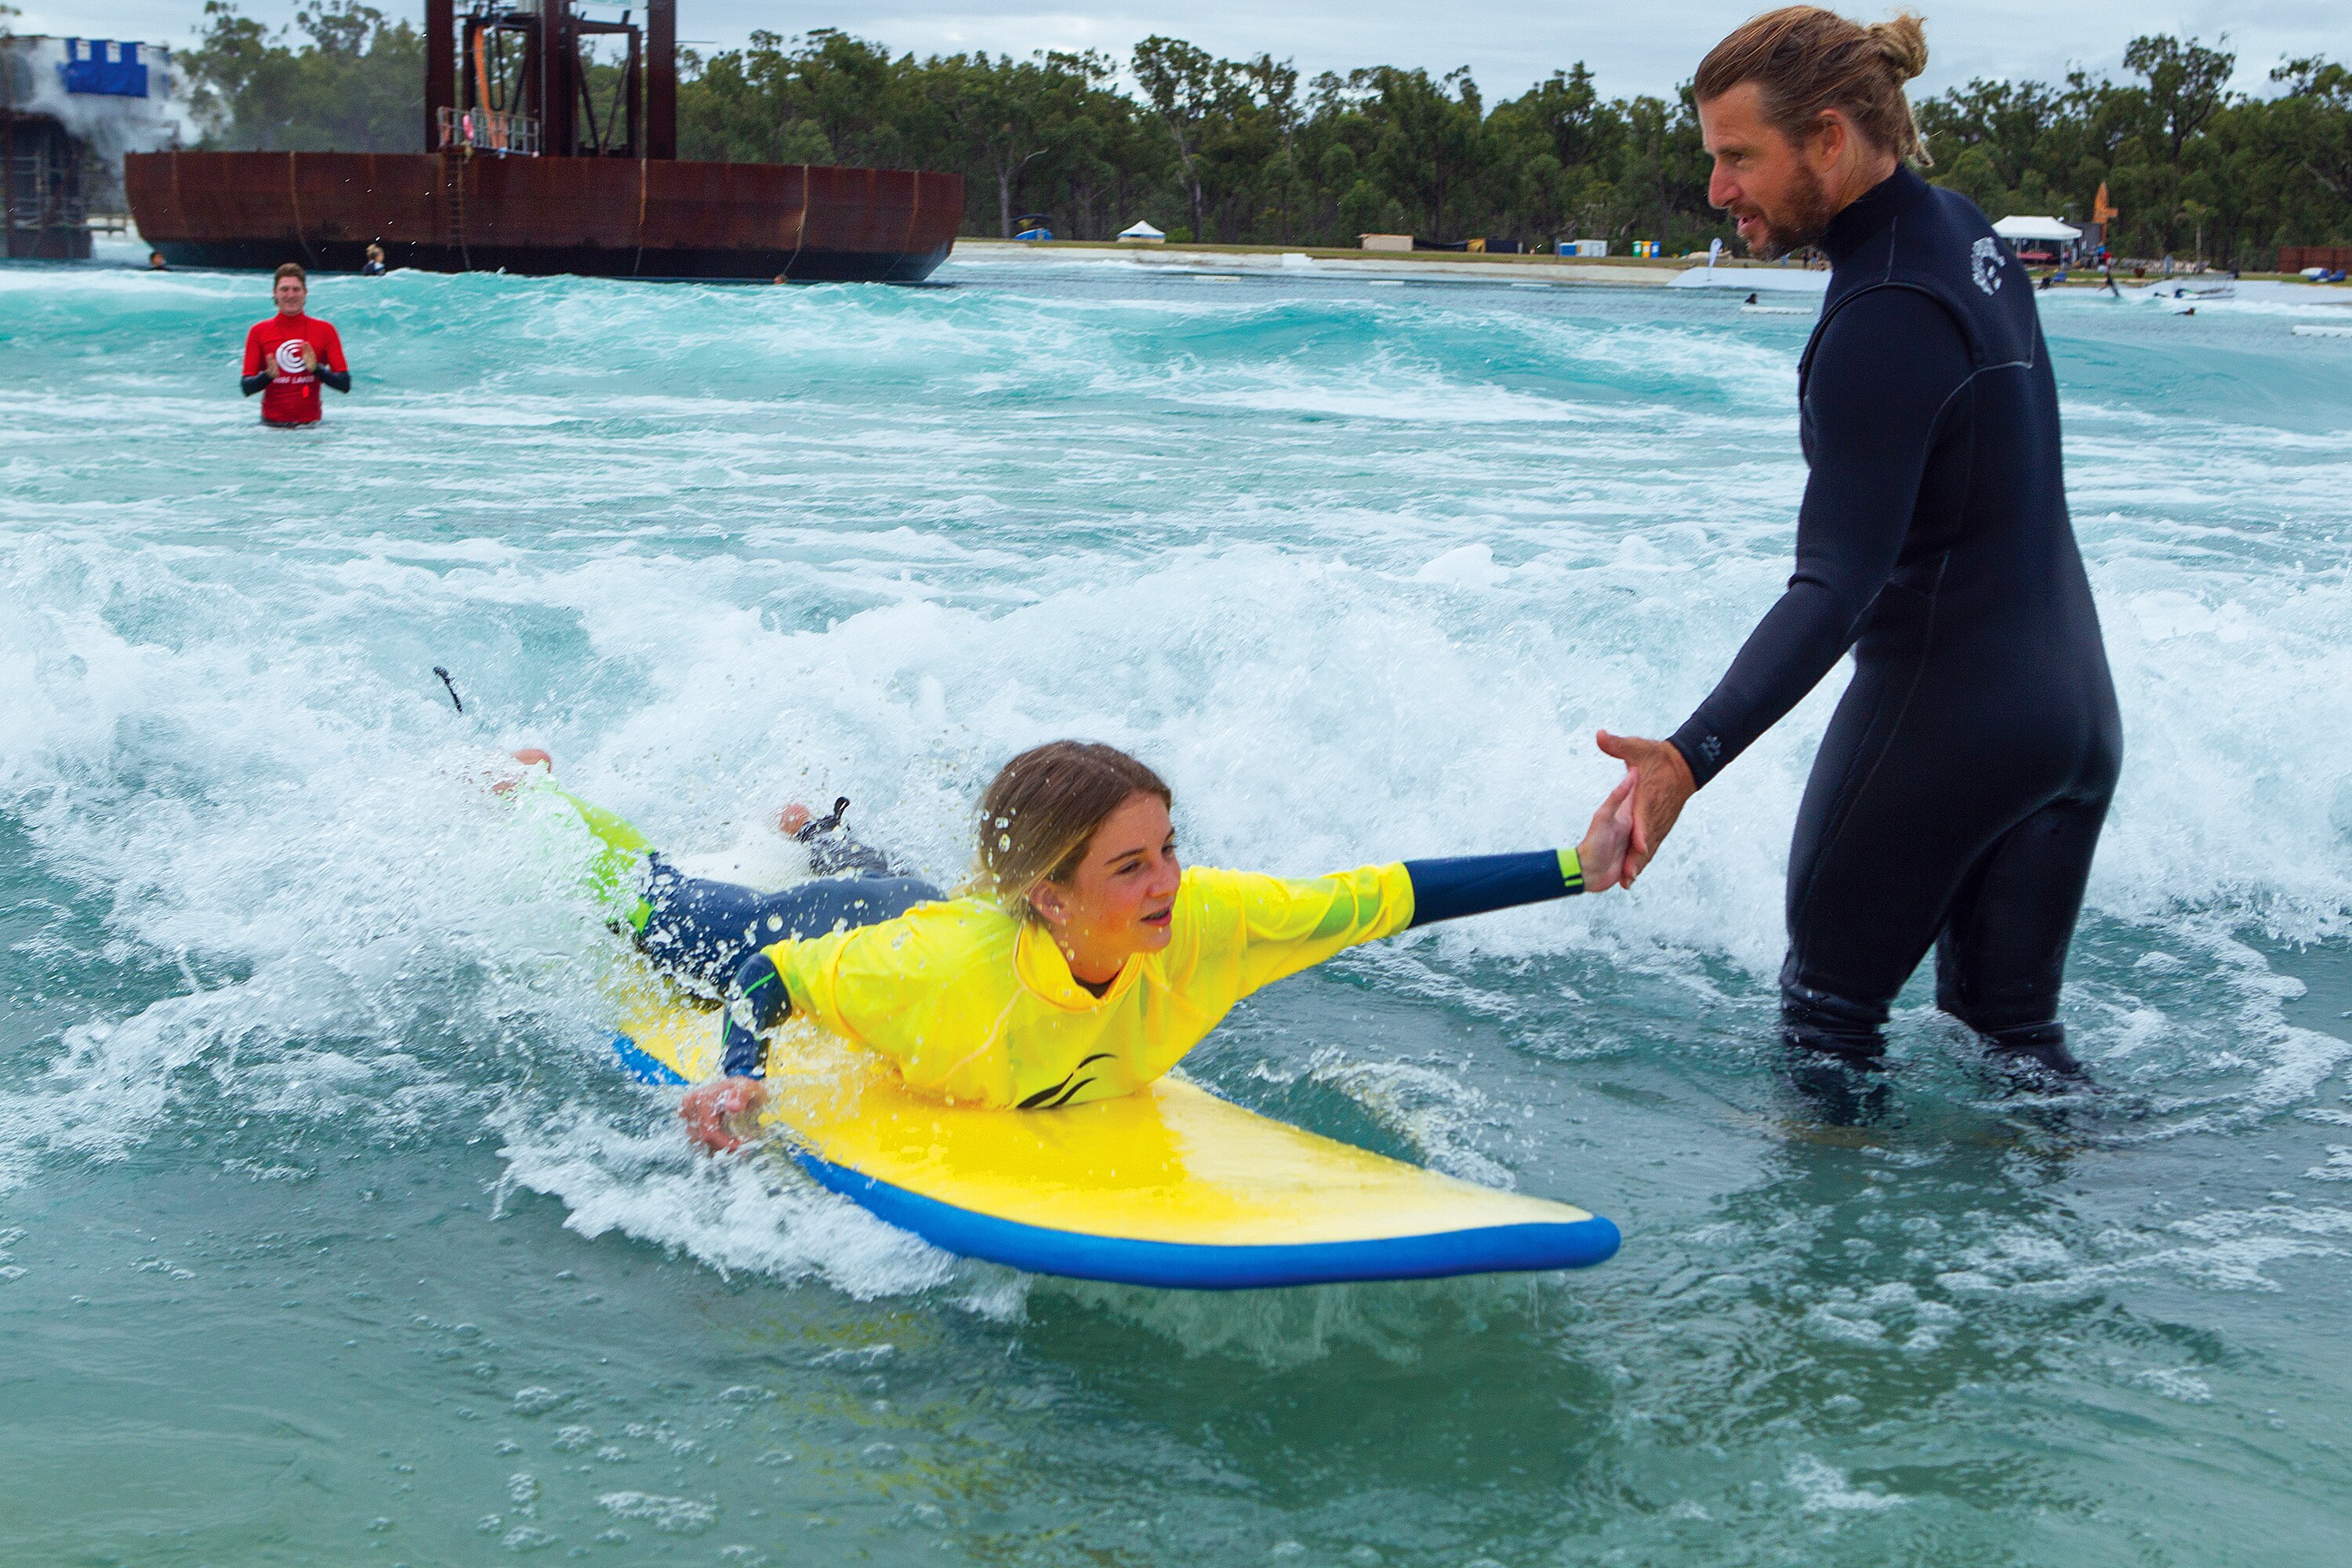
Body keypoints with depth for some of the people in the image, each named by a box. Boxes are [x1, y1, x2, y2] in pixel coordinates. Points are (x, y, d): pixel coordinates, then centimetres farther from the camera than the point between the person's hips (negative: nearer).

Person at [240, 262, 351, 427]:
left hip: (311, 424, 0)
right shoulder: (259, 331, 8)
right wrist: (268, 375, -14)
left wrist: (316, 369, -12)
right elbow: (246, 388, 5)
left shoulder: (325, 330, 8)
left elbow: (345, 384, 4)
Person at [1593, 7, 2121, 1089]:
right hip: (2076, 706, 9)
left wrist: (1693, 754, -40)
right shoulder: (1963, 230, 5)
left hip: (1943, 716, -9)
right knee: (2010, 1019, 18)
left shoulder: (1883, 321, -23)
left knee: (1830, 1002, 9)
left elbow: (1838, 585, -30)